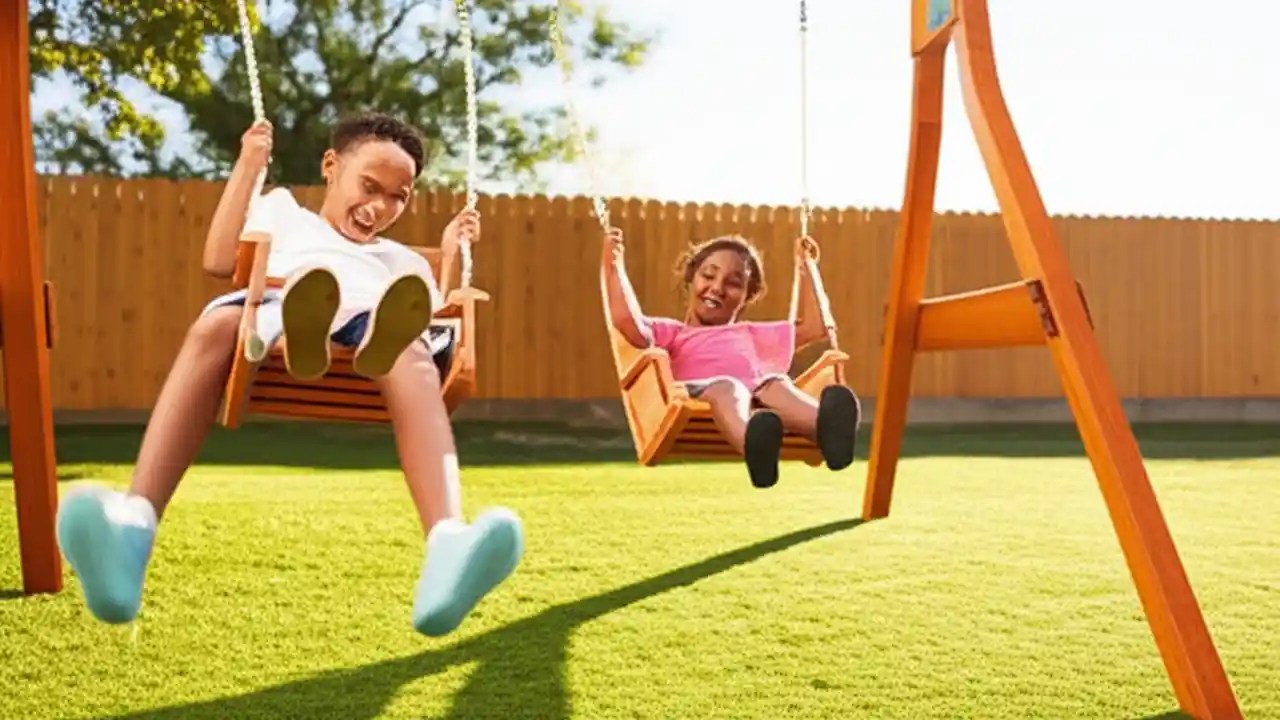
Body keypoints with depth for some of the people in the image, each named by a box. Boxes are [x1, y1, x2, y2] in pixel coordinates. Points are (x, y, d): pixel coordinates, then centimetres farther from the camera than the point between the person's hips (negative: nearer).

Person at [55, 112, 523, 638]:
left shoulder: (401, 262, 43)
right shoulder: (285, 216, 39)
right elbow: (219, 261, 20)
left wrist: (450, 258, 22)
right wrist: (248, 165, 22)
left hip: (370, 325, 1)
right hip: (277, 312, 0)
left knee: (413, 356, -37)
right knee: (215, 324, -37)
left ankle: (447, 546, -65)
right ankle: (134, 525, -56)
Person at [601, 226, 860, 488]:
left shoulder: (753, 335, 47)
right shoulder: (672, 333, 32)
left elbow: (814, 327, 44)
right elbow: (629, 324, 10)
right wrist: (613, 265, 11)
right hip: (700, 394, -3)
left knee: (776, 385, -34)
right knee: (726, 388, -40)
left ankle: (825, 428, -69)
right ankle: (754, 444, -74)